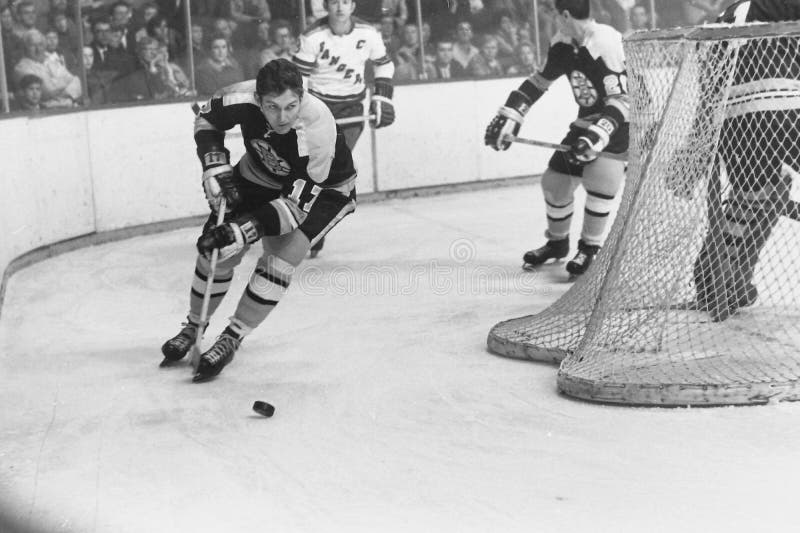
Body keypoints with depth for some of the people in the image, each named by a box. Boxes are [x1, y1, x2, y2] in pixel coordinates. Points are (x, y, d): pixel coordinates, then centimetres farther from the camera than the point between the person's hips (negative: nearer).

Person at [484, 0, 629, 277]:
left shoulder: (607, 44, -27)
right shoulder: (563, 45, -3)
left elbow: (622, 99, -30)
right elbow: (540, 80, 10)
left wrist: (599, 135, -42)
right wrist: (509, 116, 1)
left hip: (622, 124, -7)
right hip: (587, 122, 8)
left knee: (599, 178, -27)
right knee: (554, 180, 6)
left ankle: (589, 248, -7)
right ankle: (557, 242, 30)